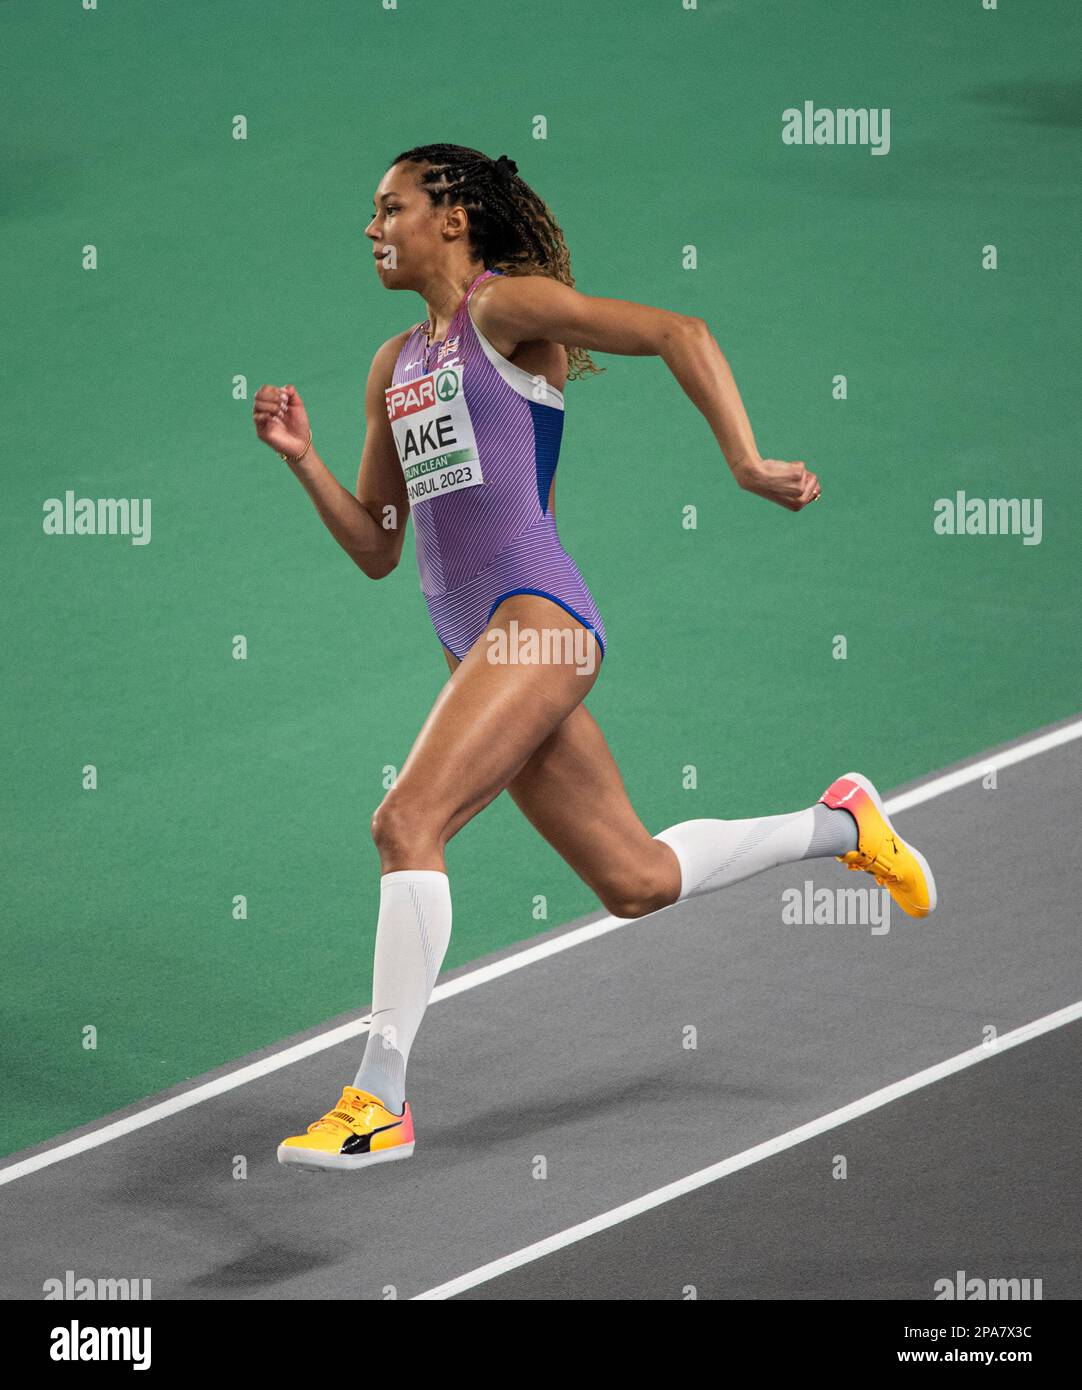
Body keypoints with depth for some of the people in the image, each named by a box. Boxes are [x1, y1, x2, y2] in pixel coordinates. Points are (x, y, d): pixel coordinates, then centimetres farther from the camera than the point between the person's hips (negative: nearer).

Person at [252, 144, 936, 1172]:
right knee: (636, 880, 13)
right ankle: (841, 826, 34)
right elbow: (376, 548, 22)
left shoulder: (505, 307, -2)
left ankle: (380, 1100, -20)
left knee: (406, 822, -22)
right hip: (475, 641, 9)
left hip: (539, 617, -9)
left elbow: (679, 335, -10)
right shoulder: (395, 367, 21)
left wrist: (747, 466, -19)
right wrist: (302, 459, 7)